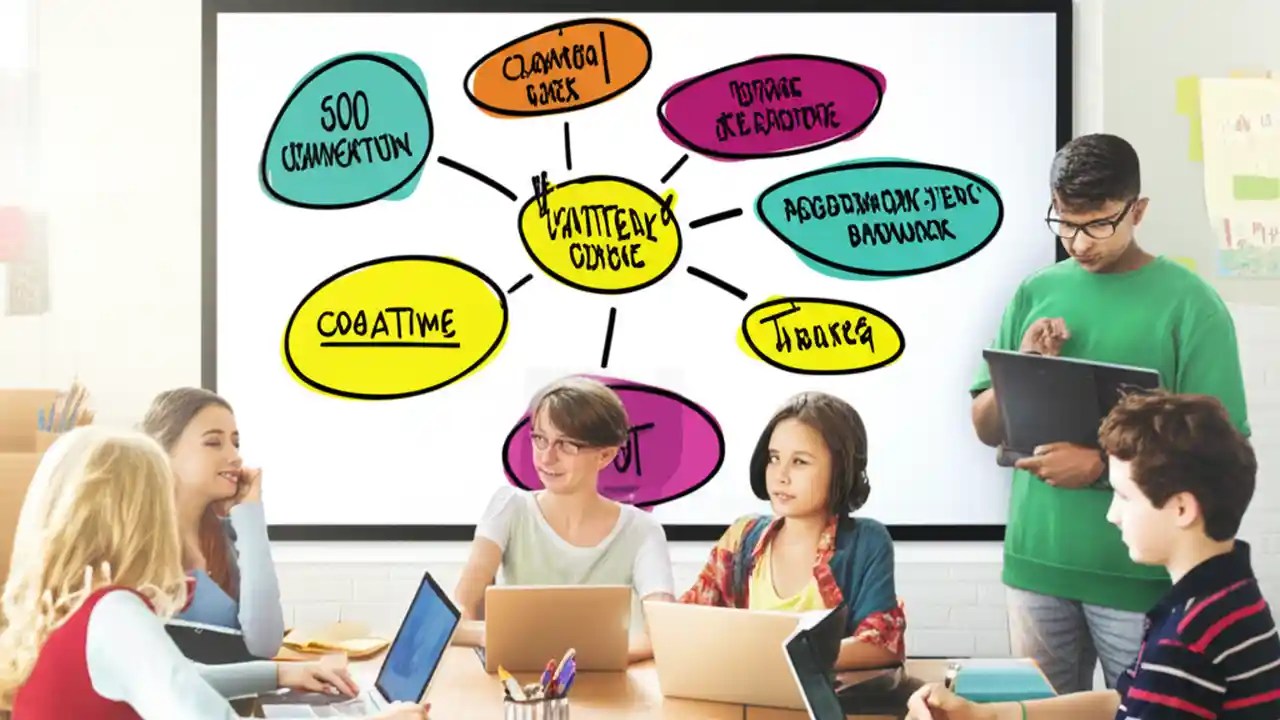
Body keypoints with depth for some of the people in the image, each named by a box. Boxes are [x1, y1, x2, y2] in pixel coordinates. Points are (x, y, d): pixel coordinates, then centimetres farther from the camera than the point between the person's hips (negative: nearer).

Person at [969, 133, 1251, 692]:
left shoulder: (1189, 304, -6)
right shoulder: (1036, 294, 6)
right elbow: (987, 428, 11)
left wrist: (1102, 466, -20)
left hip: (1141, 574, -4)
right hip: (1037, 563, 4)